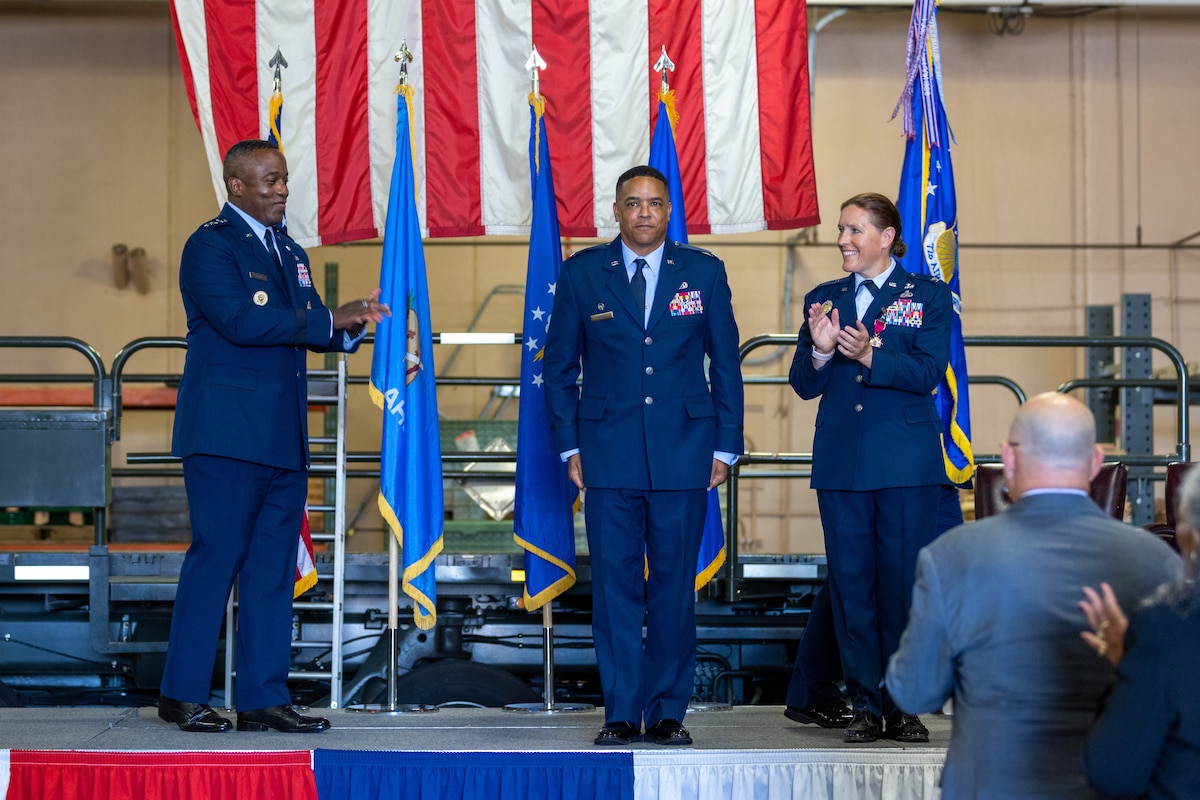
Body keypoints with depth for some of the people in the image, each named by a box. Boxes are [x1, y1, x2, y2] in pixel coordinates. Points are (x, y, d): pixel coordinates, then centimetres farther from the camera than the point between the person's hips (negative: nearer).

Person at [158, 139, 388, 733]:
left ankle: (263, 698, 11)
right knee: (215, 556, -5)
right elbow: (241, 321, -19)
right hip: (226, 433, -8)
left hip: (282, 438, 8)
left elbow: (310, 331, 18)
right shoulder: (210, 246, -6)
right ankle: (182, 694, 4)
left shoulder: (290, 254, 19)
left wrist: (352, 324, -4)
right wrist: (329, 320, -16)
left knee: (274, 567, 7)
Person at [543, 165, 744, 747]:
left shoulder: (704, 272, 6)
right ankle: (621, 713, 8)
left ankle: (667, 713, 11)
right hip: (609, 453, 0)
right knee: (614, 584, 0)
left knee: (675, 586, 3)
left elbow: (726, 364, 9)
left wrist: (726, 447, 3)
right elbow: (559, 366, 8)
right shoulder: (582, 273, 5)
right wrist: (569, 446, 2)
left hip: (683, 452, 0)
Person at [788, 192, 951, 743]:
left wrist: (870, 355, -22)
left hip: (907, 463, -3)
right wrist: (819, 351, -13)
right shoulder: (824, 299, 12)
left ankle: (905, 707, 8)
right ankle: (866, 706, 10)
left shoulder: (928, 296, 4)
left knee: (903, 581, -1)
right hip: (841, 463, 3)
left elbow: (929, 373, -8)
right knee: (851, 583, 3)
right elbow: (804, 385, 8)